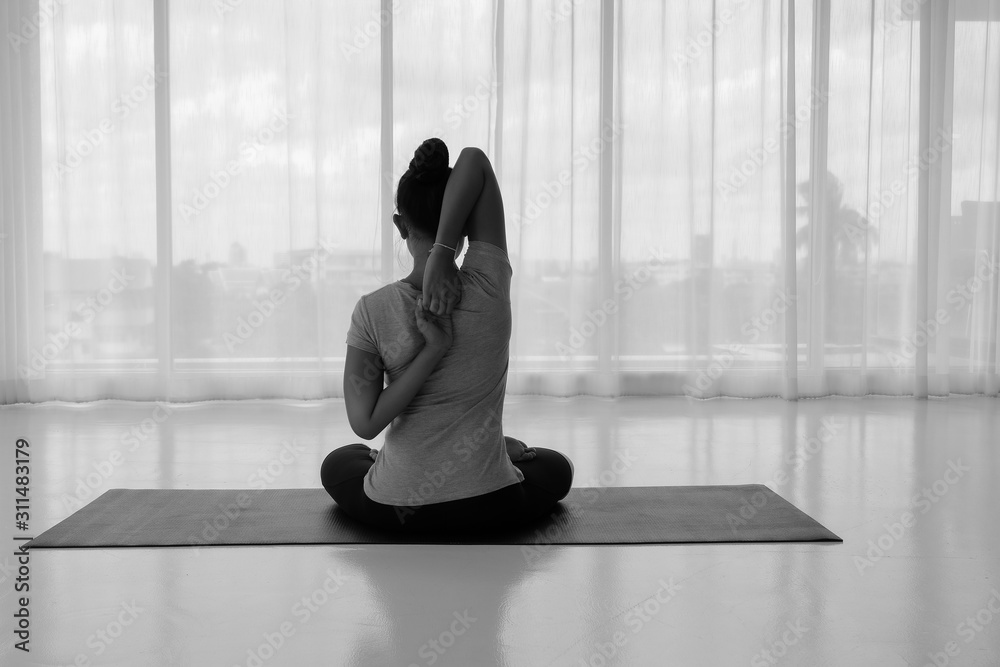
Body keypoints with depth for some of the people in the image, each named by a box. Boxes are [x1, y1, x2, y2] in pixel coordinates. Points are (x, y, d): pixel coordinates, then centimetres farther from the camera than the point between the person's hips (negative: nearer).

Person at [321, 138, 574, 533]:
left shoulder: (372, 311, -14)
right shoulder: (489, 287, -15)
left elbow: (364, 422, -16)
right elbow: (475, 159, -13)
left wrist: (432, 350, -19)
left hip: (394, 511, 0)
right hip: (487, 511, 0)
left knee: (338, 462, 37)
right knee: (556, 467, 34)